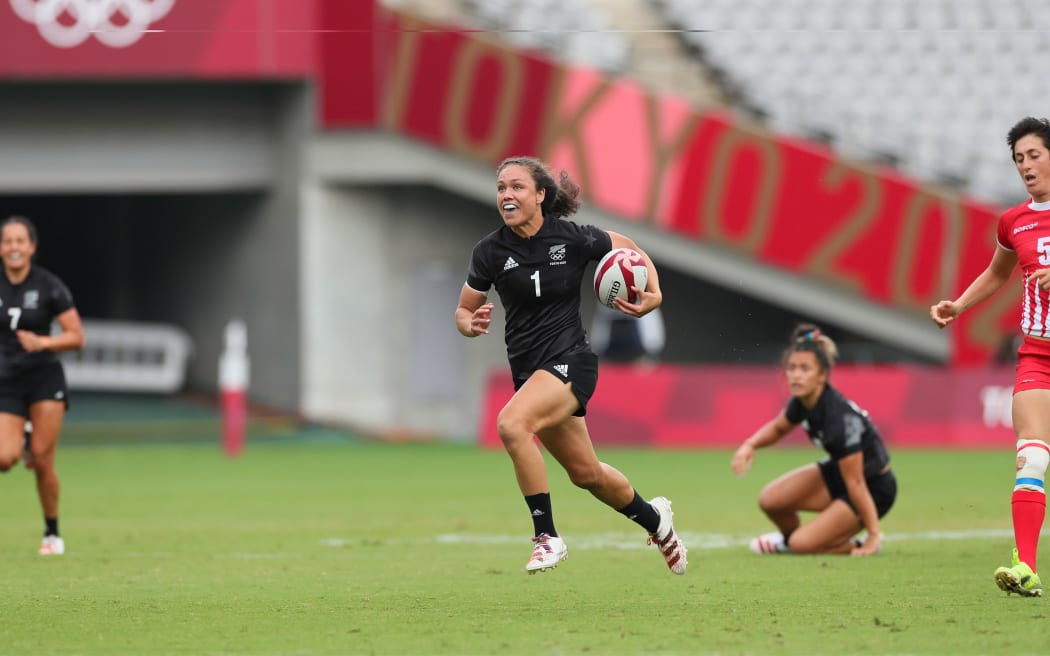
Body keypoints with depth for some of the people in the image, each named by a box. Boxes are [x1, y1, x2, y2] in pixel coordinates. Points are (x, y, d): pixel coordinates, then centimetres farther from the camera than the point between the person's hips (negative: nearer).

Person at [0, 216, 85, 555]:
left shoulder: (49, 286, -6)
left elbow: (76, 337, -6)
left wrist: (42, 342, -21)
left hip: (44, 378, -2)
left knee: (42, 461, -7)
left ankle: (52, 533, 9)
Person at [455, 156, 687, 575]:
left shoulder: (572, 239, -10)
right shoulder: (490, 252, -4)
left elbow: (632, 252, 7)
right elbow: (463, 311, 7)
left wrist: (653, 294, -10)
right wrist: (472, 325, -17)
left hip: (570, 360, -5)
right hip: (527, 367, 5)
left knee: (511, 425, -31)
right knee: (585, 473, 18)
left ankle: (546, 536, -20)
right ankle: (654, 519, 47)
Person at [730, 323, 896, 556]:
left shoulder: (840, 417, -33)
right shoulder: (801, 402, -10)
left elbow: (855, 484, -28)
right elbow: (778, 428, 15)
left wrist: (874, 534, -22)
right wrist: (750, 445, -5)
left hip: (875, 490, -8)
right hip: (836, 473, 8)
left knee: (802, 544, -17)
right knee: (769, 500, -6)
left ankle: (856, 546, 9)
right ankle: (789, 537, 25)